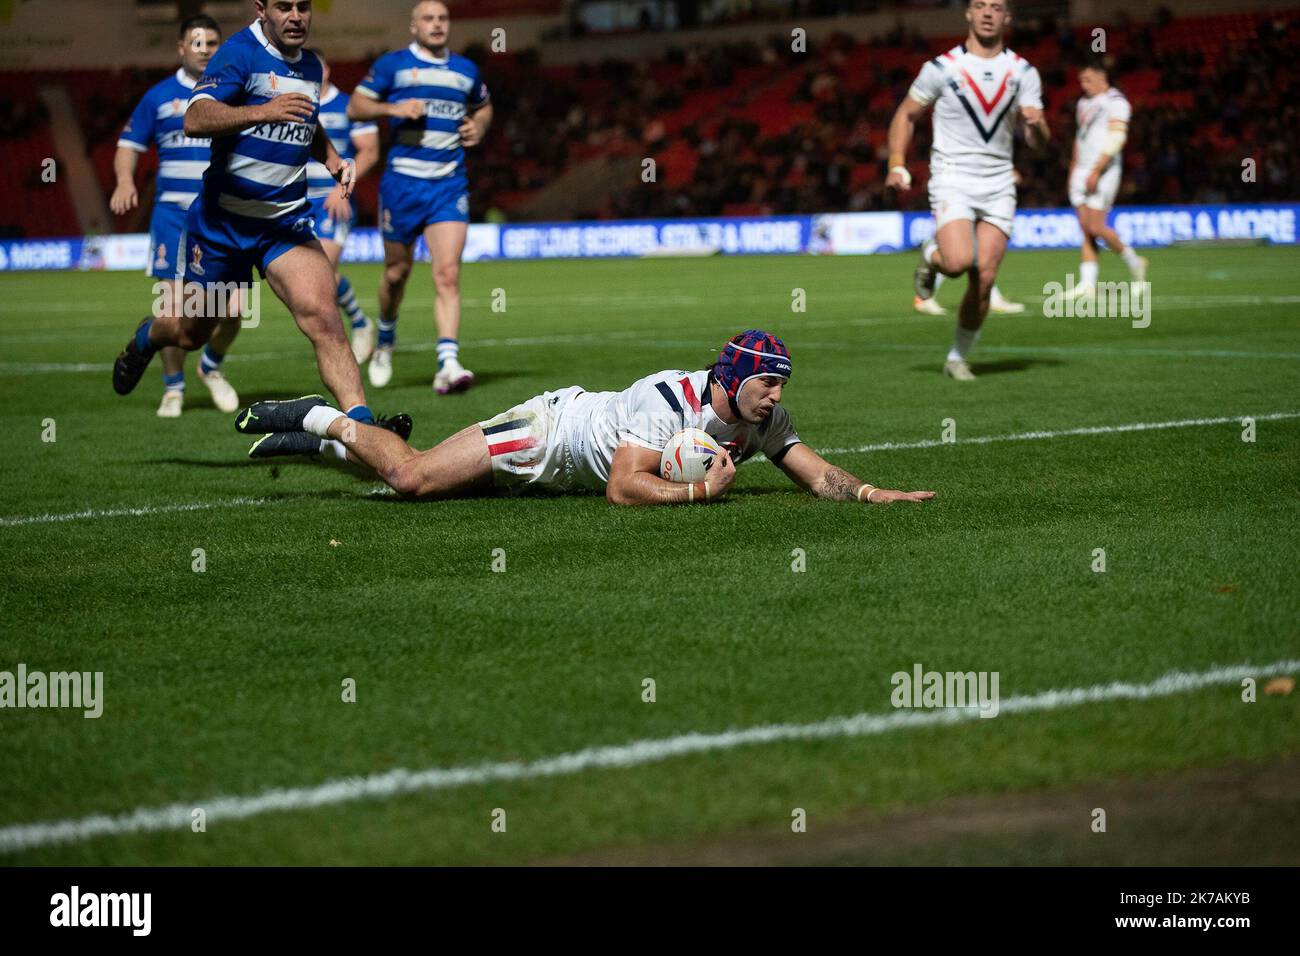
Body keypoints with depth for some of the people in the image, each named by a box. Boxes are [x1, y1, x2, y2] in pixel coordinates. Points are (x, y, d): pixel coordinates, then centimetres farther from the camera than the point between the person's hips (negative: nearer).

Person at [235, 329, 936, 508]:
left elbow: (818, 476, -5)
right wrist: (701, 490, -35)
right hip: (550, 429, -7)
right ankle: (325, 422, 10)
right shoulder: (670, 400, -33)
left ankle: (322, 442, 26)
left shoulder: (764, 421, -9)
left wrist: (870, 493, -24)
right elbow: (623, 488, -36)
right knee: (414, 479, -15)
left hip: (566, 467, 7)